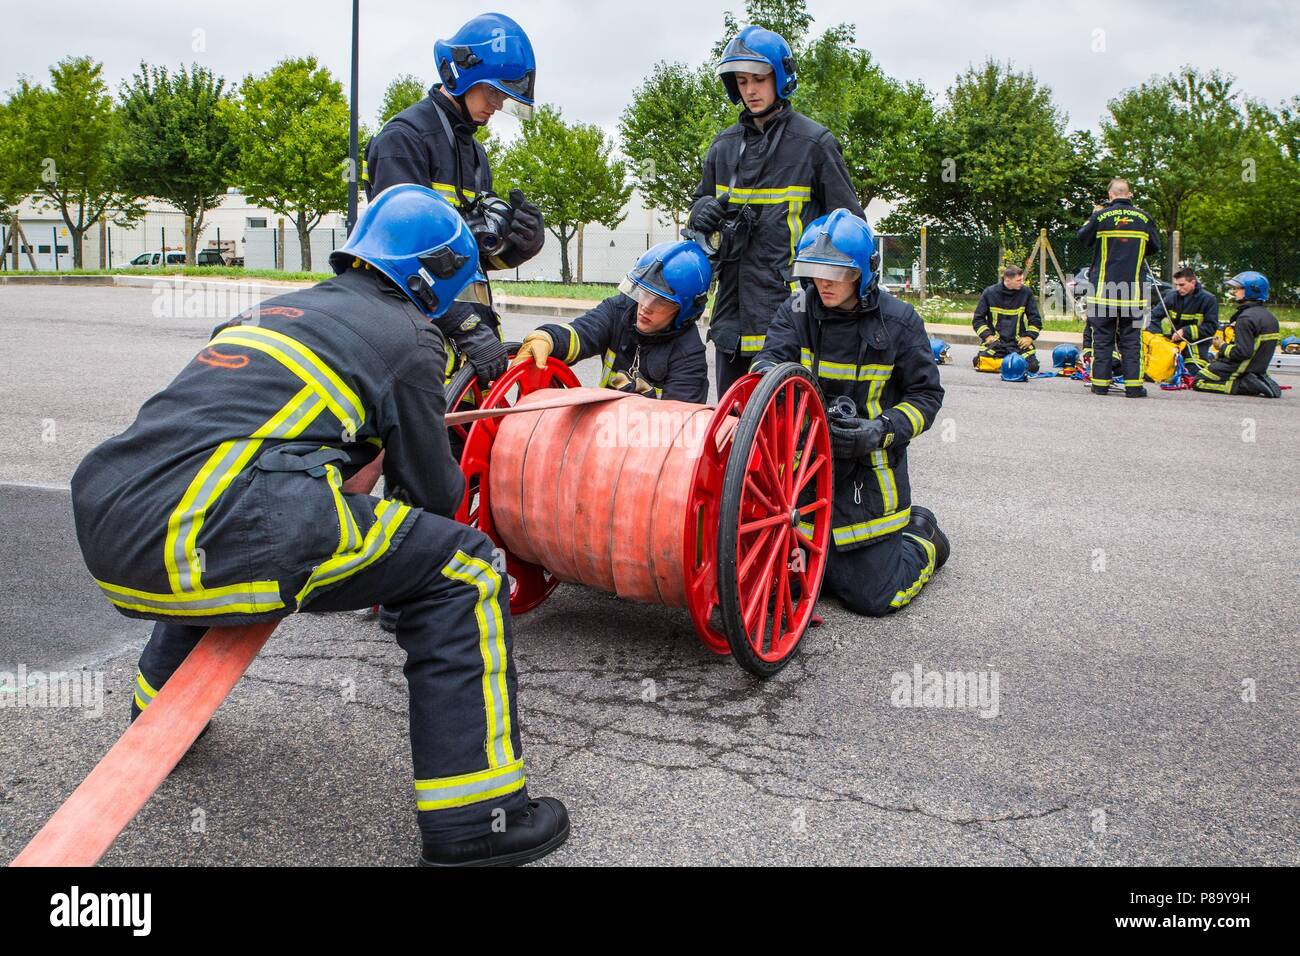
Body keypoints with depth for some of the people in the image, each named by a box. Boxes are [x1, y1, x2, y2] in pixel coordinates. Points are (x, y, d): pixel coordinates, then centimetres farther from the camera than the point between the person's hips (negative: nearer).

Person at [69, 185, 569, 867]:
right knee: (459, 569, 1)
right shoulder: (405, 333, 9)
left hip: (100, 524, 9)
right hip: (202, 539, -8)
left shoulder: (269, 311, 29)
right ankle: (474, 822, -1)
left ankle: (160, 712, 54)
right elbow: (433, 493, 12)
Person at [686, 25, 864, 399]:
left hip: (788, 303, -6)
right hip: (733, 305, 6)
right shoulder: (725, 144, 15)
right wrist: (702, 213, 2)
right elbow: (703, 199, 27)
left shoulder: (813, 142, 0)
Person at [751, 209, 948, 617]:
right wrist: (769, 374, -38)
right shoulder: (797, 311, 0)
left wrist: (883, 430, -19)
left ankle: (922, 537, 28)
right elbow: (768, 358, -12)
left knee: (871, 596, -2)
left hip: (868, 470, -3)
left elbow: (926, 395, -1)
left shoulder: (899, 320, -6)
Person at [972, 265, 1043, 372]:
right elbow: (978, 319, 5)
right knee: (985, 364, -25)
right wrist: (988, 336, -8)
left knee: (1032, 366, -19)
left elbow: (1035, 319, 10)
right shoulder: (989, 293, -1)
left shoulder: (1026, 293, 2)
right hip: (995, 341, -1)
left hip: (1019, 342, 1)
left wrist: (1030, 337, -4)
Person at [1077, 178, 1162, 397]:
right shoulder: (1144, 218, 2)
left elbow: (1083, 238, 11)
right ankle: (1133, 385, 2)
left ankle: (1100, 383, 6)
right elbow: (1155, 247, 12)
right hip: (1133, 290, 1)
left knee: (1102, 338, 6)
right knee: (1131, 340, 4)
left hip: (1103, 288, -1)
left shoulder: (1101, 216, -4)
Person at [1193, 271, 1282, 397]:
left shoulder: (1246, 318, -21)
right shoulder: (1270, 316, 8)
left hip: (1241, 367, -9)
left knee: (1198, 383, -5)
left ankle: (1246, 385, -14)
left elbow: (1242, 353, -26)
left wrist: (1222, 346, -9)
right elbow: (1258, 348, 13)